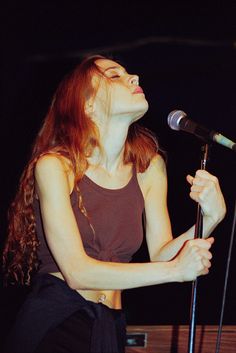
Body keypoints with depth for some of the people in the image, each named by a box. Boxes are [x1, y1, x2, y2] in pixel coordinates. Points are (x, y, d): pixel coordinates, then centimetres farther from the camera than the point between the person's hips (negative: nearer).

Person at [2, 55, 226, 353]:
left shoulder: (149, 166, 6)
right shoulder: (54, 165, -10)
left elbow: (160, 255, 4)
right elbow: (77, 272, -16)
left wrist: (210, 219, -13)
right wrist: (175, 270, -17)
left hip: (111, 327, 5)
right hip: (52, 325, -5)